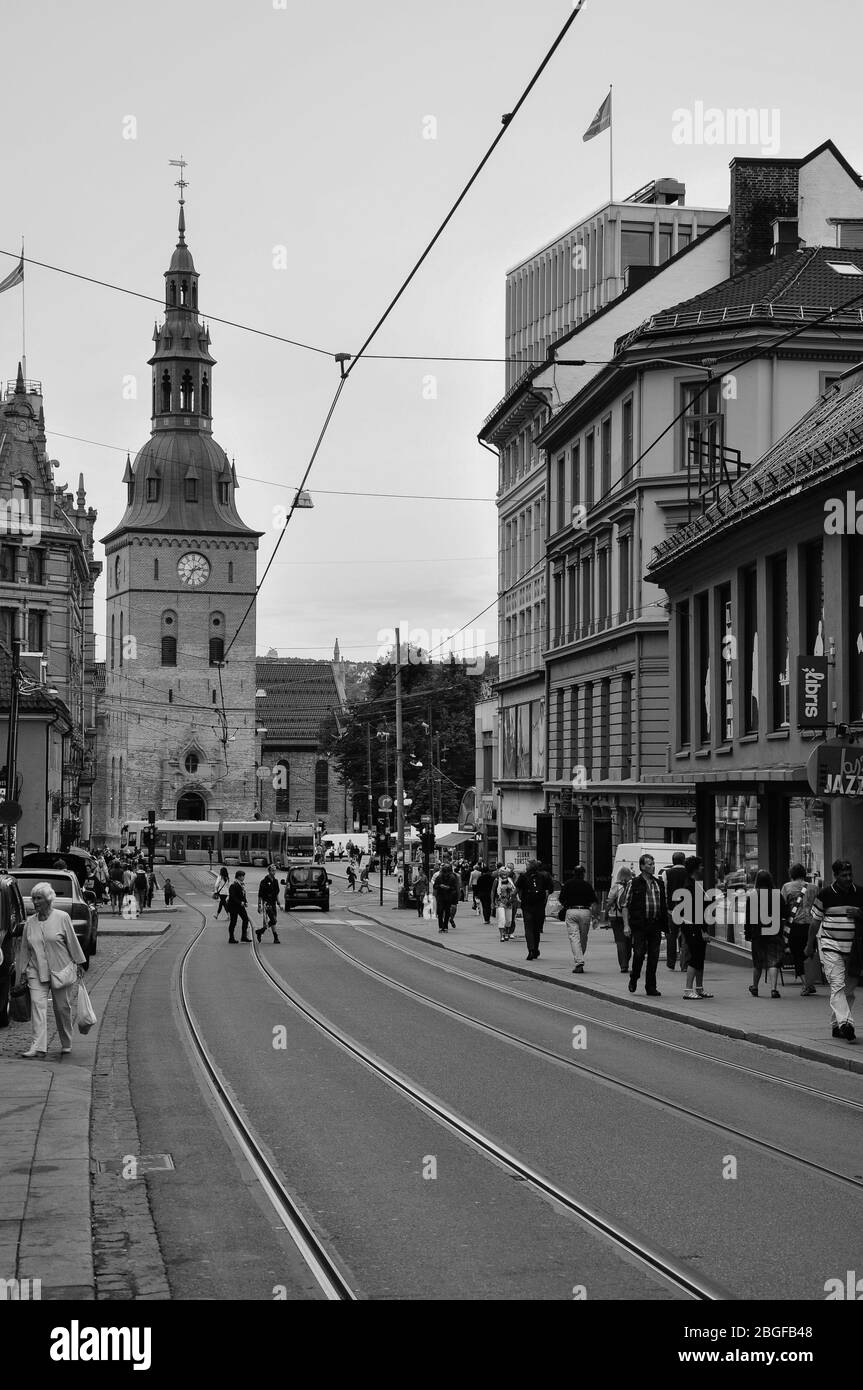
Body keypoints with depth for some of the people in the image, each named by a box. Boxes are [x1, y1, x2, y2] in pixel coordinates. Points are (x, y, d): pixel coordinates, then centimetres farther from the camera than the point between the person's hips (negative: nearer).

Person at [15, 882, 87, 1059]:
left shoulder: (62, 918, -4)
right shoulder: (30, 923, 6)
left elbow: (72, 942, 1)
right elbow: (24, 949, 11)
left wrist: (79, 964, 2)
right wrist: (22, 971, 11)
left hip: (61, 970, -2)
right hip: (37, 972, 3)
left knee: (62, 1008, 5)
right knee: (37, 1004, -13)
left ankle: (66, 1044, 23)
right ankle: (38, 1047, -19)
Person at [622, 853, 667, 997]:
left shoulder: (659, 883, 13)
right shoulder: (635, 883, -1)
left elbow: (664, 905, 17)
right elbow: (626, 905, -1)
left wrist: (665, 924, 10)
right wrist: (626, 925, -9)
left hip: (655, 925, 4)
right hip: (639, 925, -4)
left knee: (653, 956, 2)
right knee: (639, 953, -6)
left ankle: (651, 987, 8)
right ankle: (633, 980, 18)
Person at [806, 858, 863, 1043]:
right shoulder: (824, 895, -1)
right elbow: (815, 921, 7)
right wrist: (810, 946, 11)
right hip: (830, 946, -4)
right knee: (837, 985, -16)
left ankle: (836, 1025, 19)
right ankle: (845, 1023, -27)